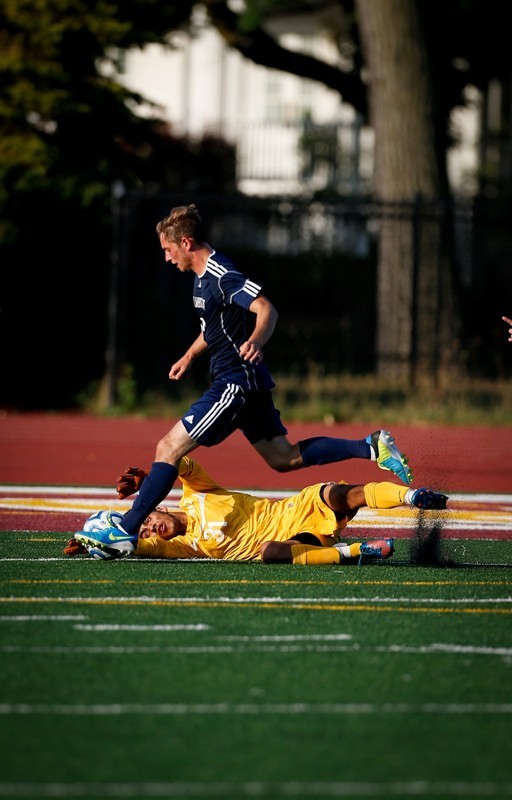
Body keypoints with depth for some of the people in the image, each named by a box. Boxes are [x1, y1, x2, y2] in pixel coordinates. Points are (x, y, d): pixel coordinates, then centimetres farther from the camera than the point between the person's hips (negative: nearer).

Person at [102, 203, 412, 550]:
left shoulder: (222, 275, -17)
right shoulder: (205, 276, 14)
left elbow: (266, 309, -29)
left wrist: (255, 341, -47)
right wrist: (190, 355, 31)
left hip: (236, 384, -10)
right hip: (246, 382, 10)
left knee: (169, 447, -12)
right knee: (283, 458, 14)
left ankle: (127, 529, -14)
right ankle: (372, 447, 12)